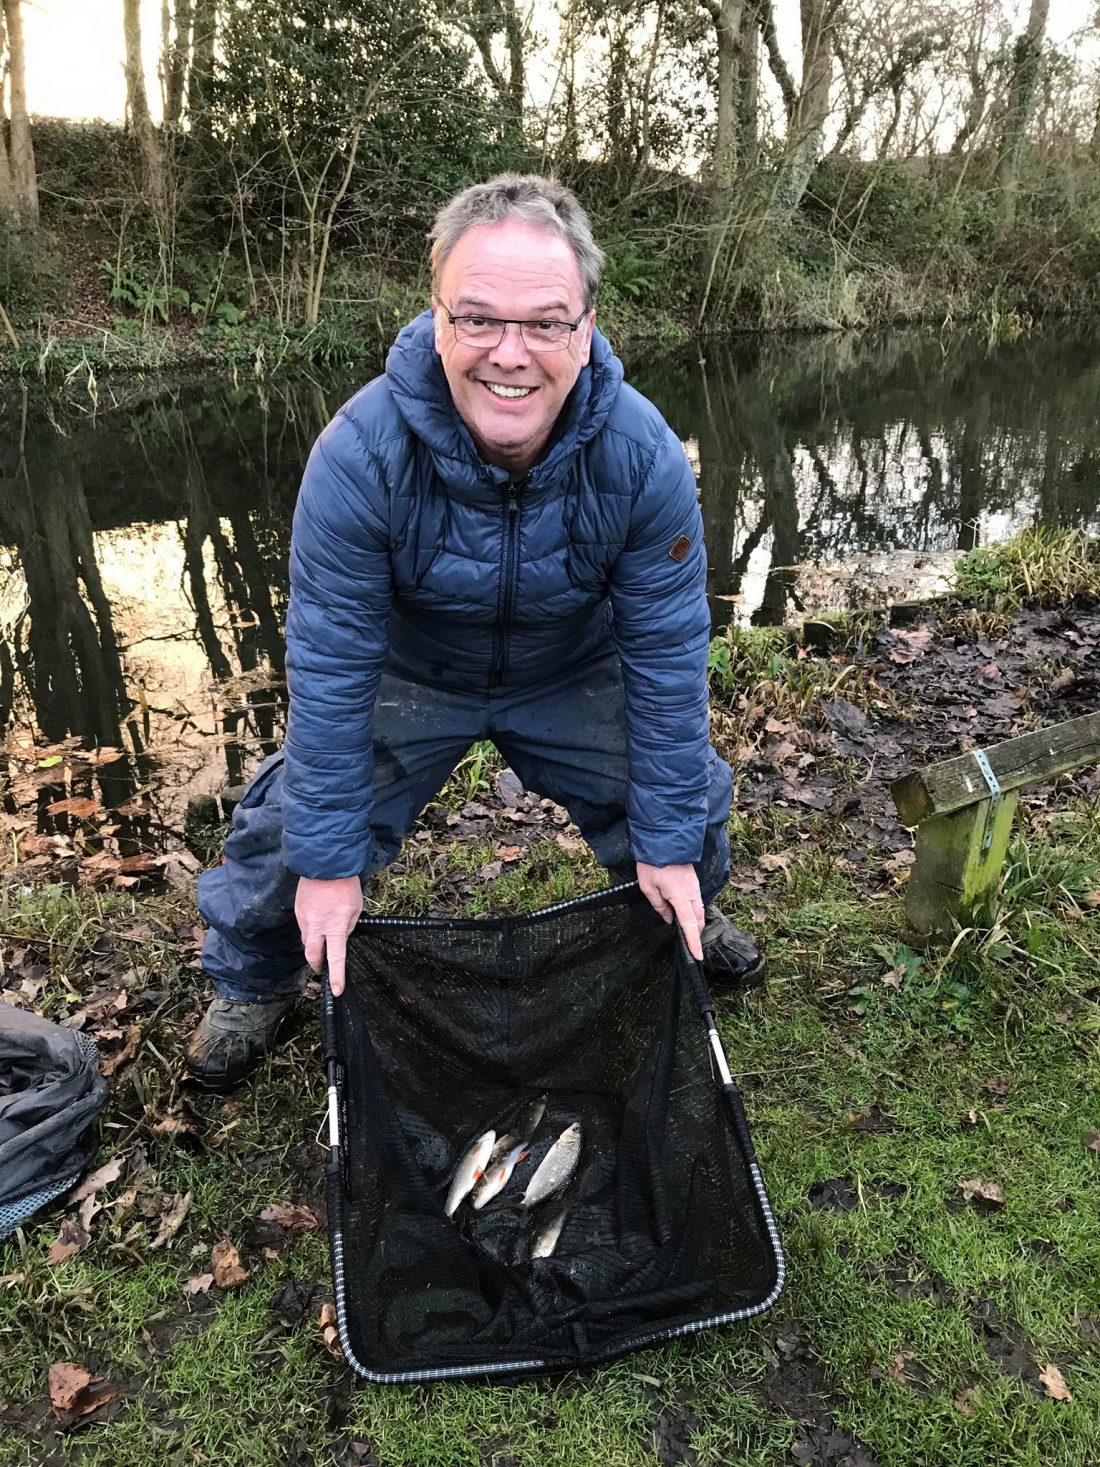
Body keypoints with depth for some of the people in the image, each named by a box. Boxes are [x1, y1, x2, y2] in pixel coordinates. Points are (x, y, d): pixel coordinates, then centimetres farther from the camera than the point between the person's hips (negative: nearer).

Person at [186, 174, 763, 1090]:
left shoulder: (643, 455, -30)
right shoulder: (361, 453, -34)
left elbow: (667, 653, -21)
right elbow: (332, 664, -26)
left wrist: (667, 843, -15)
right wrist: (329, 860, -21)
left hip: (577, 678, 2)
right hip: (408, 674, -1)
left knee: (683, 802, 3)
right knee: (297, 826, -8)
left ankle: (685, 917, 40)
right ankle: (254, 983, 25)